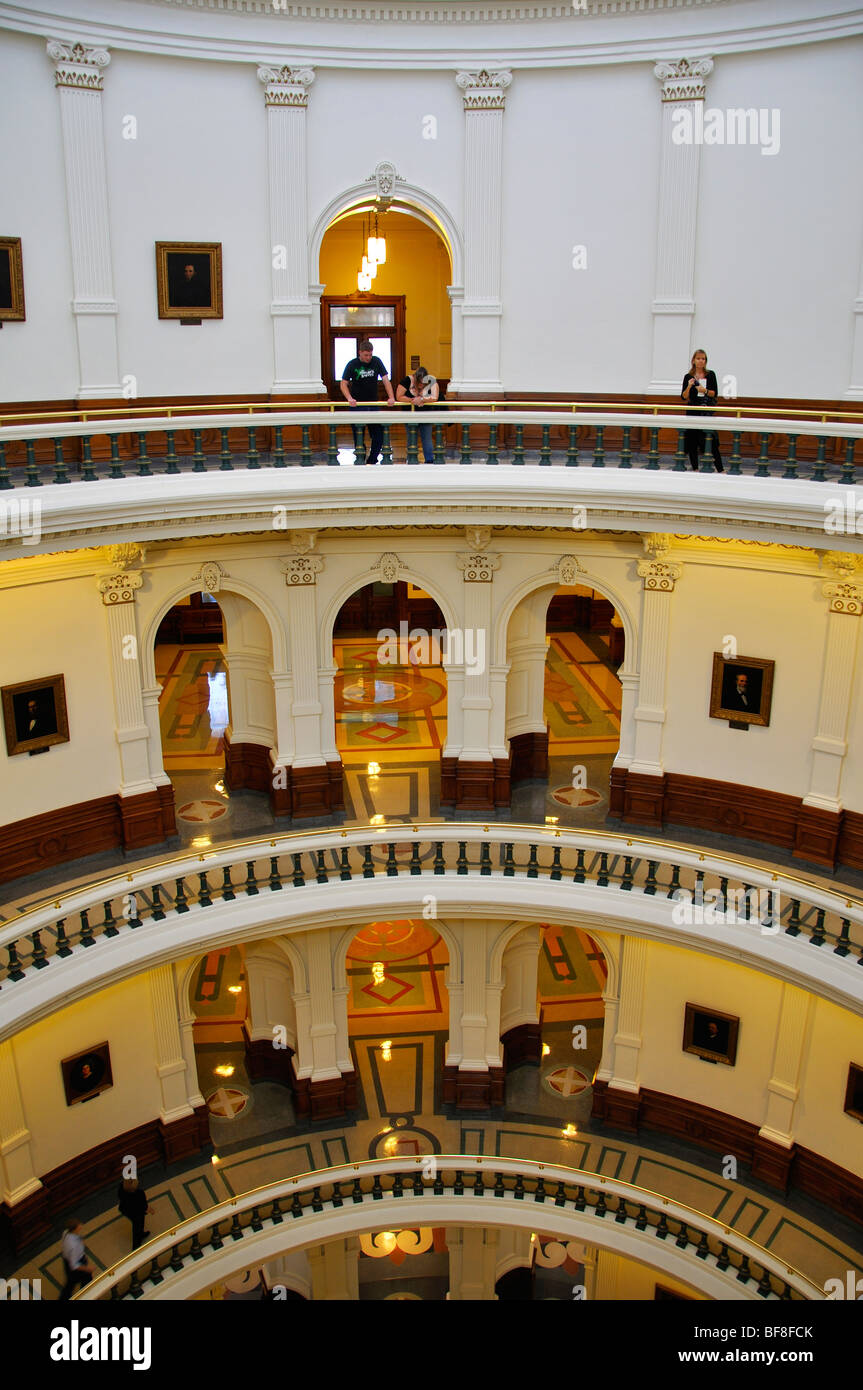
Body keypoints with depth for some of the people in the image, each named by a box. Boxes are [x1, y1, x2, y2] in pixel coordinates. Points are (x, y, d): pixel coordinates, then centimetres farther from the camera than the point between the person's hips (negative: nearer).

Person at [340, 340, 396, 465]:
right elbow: (344, 384, -5)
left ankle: (371, 461, 12)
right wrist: (349, 398, -23)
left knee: (379, 436, -1)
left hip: (373, 404, 3)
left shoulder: (376, 362, 1)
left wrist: (391, 397, -16)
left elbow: (385, 380, -2)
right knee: (359, 438, 0)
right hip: (357, 405, -3)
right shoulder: (352, 364, -5)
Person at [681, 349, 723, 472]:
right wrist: (689, 386, -16)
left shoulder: (711, 375, 5)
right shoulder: (688, 376, 4)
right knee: (692, 441, 0)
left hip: (708, 411, -1)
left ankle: (720, 469, -3)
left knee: (712, 441, -5)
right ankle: (695, 468, 11)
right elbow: (683, 397, 1)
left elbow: (715, 393, 1)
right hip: (693, 411, 1)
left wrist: (705, 391, -17)